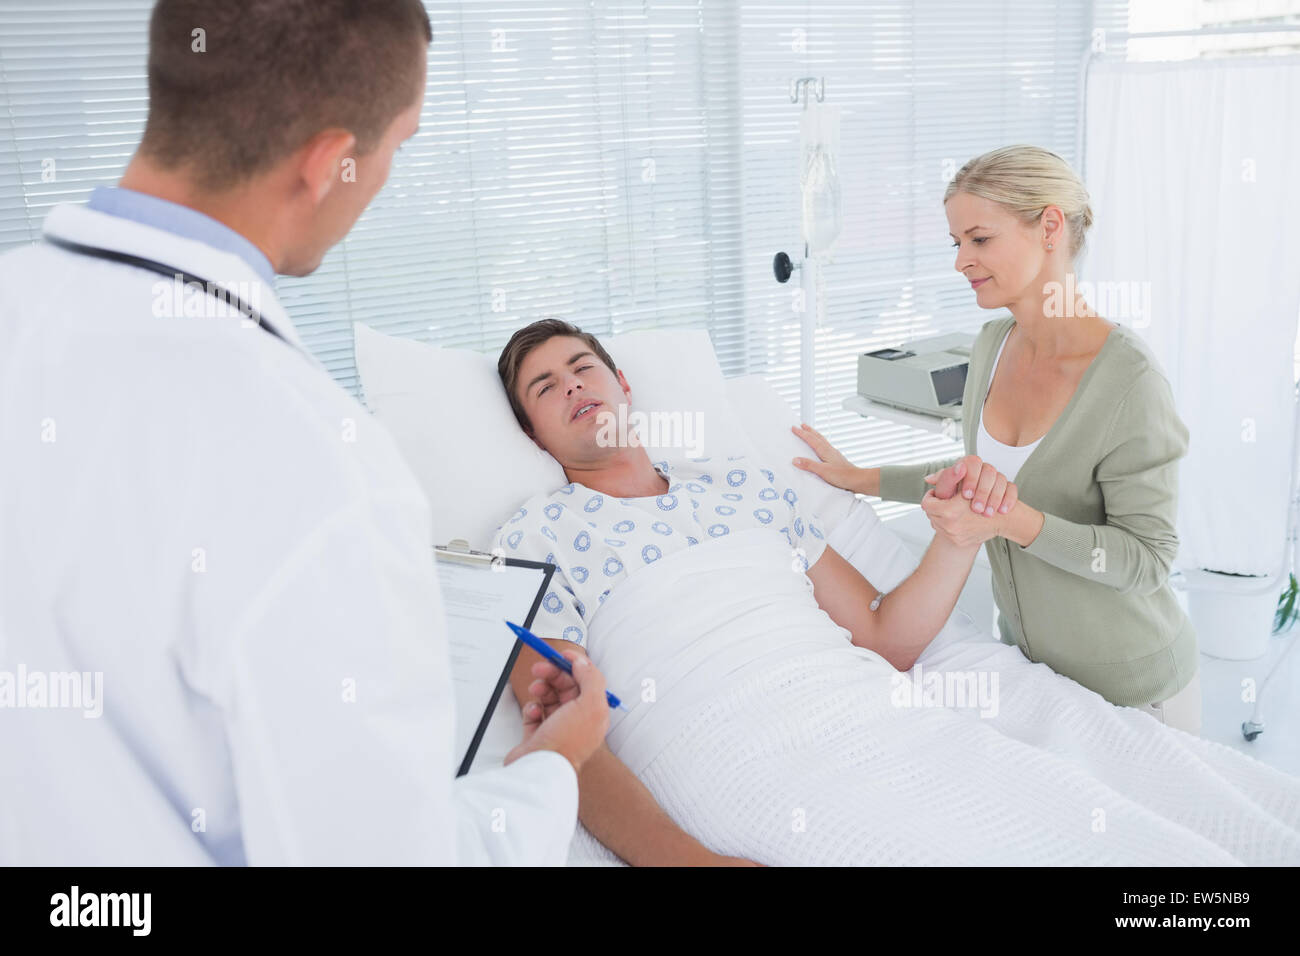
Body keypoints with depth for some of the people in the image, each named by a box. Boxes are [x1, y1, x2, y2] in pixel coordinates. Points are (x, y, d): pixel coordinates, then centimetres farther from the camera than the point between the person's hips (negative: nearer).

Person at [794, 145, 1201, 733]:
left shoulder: (1127, 380, -26)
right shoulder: (992, 343, -3)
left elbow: (1146, 557, -23)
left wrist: (1012, 519, -35)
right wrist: (858, 479, 8)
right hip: (1028, 654, 6)